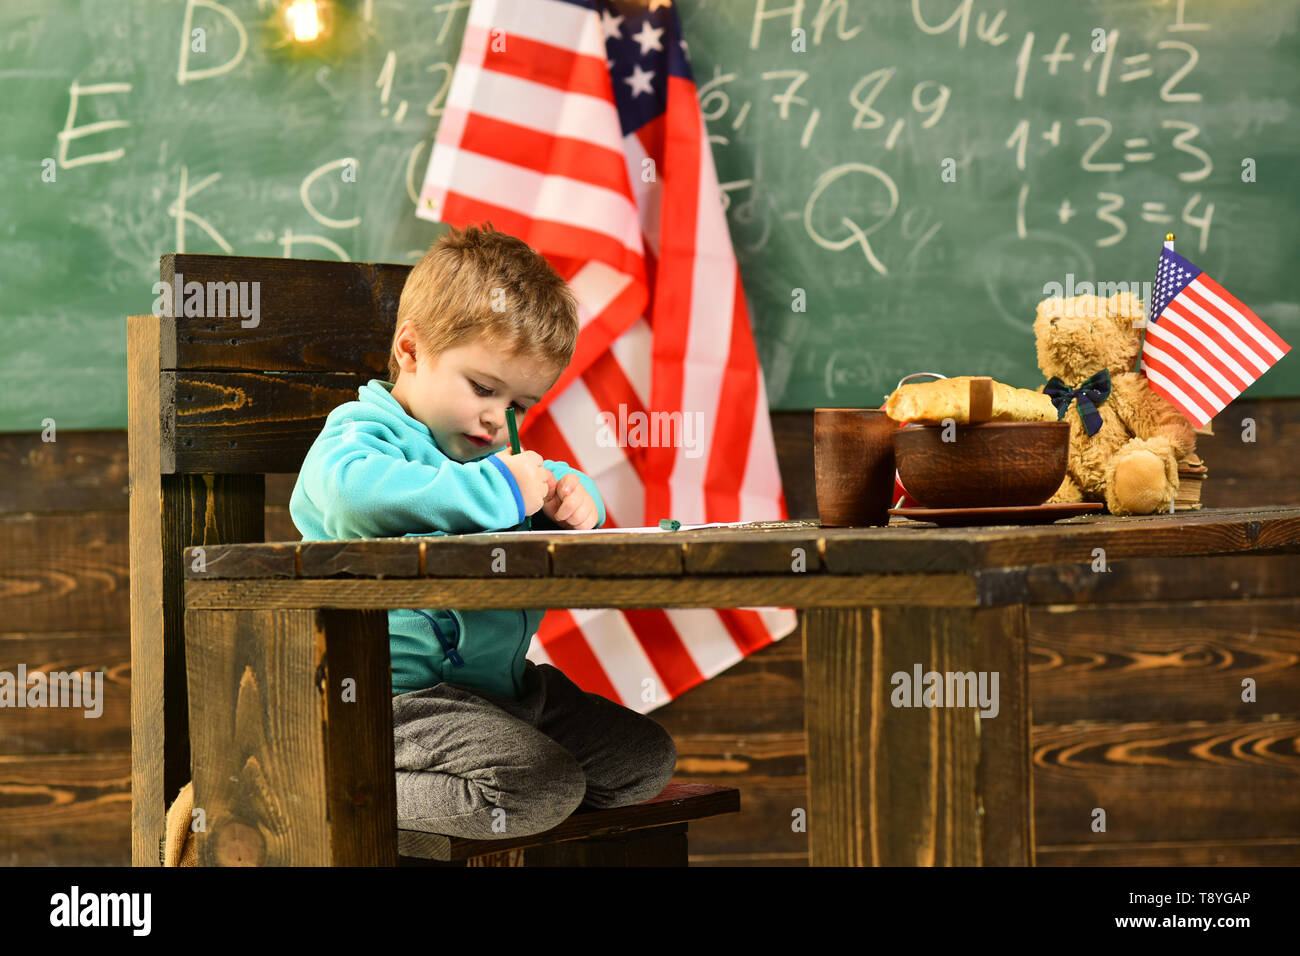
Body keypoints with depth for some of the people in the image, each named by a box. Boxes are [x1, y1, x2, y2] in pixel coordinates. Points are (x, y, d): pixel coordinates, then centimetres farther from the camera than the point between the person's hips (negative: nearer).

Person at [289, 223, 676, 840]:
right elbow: (356, 491, -35)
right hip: (398, 693, -10)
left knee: (646, 759, 9)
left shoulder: (489, 453, 20)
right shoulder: (358, 436, -10)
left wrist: (573, 497, 8)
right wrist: (497, 489, -32)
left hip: (502, 685, 10)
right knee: (544, 787, -28)